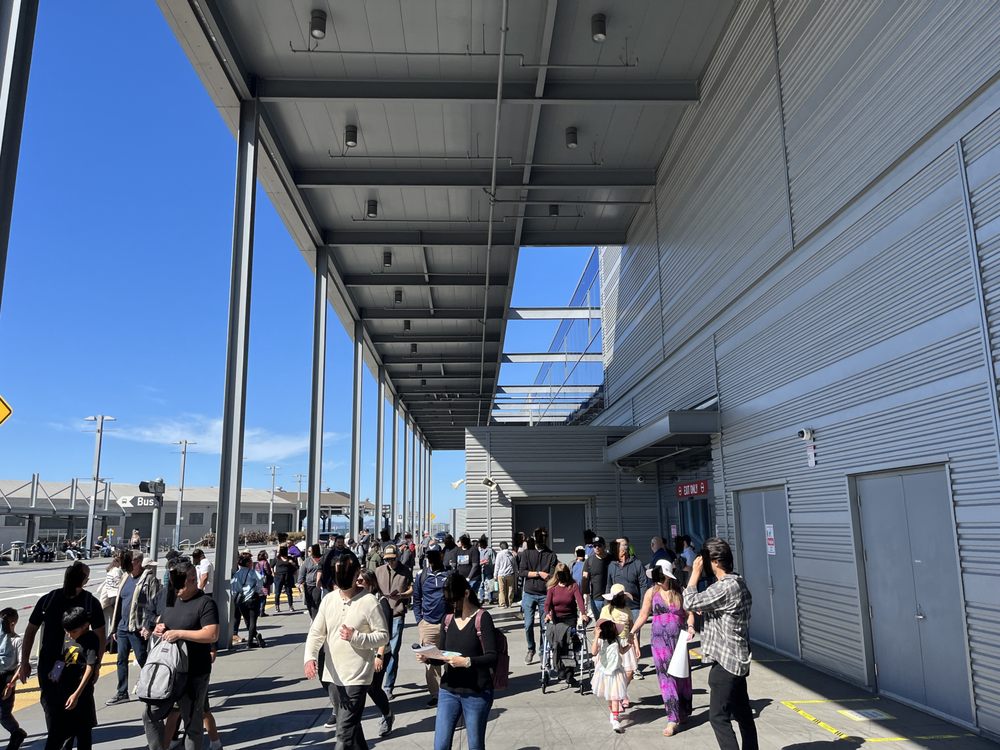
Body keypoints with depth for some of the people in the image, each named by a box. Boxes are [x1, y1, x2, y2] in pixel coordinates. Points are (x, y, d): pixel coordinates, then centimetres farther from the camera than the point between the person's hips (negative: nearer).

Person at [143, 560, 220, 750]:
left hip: (194, 674, -7)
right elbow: (163, 621, 23)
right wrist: (159, 628, -1)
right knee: (151, 715, 12)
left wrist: (179, 633, -25)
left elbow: (212, 635, -24)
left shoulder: (205, 603, -15)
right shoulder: (172, 599, 8)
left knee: (192, 722, 7)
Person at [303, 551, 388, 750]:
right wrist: (310, 657, -17)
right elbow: (316, 633, 0)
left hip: (357, 676, -6)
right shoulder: (328, 600, 2)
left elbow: (383, 636, -9)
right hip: (334, 674, 6)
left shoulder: (369, 602, -13)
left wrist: (356, 637, -22)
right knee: (351, 726, 22)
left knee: (345, 730, -8)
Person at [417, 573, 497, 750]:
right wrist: (428, 657, -8)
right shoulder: (448, 619, 6)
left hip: (477, 693, -4)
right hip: (449, 691, 5)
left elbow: (492, 657, -16)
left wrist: (467, 661, -30)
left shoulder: (482, 618, -10)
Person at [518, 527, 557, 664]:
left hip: (545, 594, -1)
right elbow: (522, 572, -2)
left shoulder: (551, 555, 6)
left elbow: (552, 575, -4)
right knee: (528, 625, 1)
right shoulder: (527, 553, 8)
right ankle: (531, 649, 22)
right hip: (529, 594, 1)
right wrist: (539, 574, -9)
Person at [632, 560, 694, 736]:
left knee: (681, 676, 10)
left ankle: (683, 712, 29)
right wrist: (631, 632, -3)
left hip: (679, 639, 0)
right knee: (666, 677, -2)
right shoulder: (651, 593, -2)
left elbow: (689, 613, 3)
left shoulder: (680, 592, -3)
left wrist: (690, 627, -16)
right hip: (660, 640, 0)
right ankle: (673, 718, 3)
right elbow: (643, 615, 3)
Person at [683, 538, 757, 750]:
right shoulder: (739, 584, 8)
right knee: (743, 713, 17)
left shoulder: (724, 587, -24)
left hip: (726, 661, -10)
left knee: (718, 716, -2)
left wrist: (695, 573, -12)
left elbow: (690, 603, -18)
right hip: (737, 659, 10)